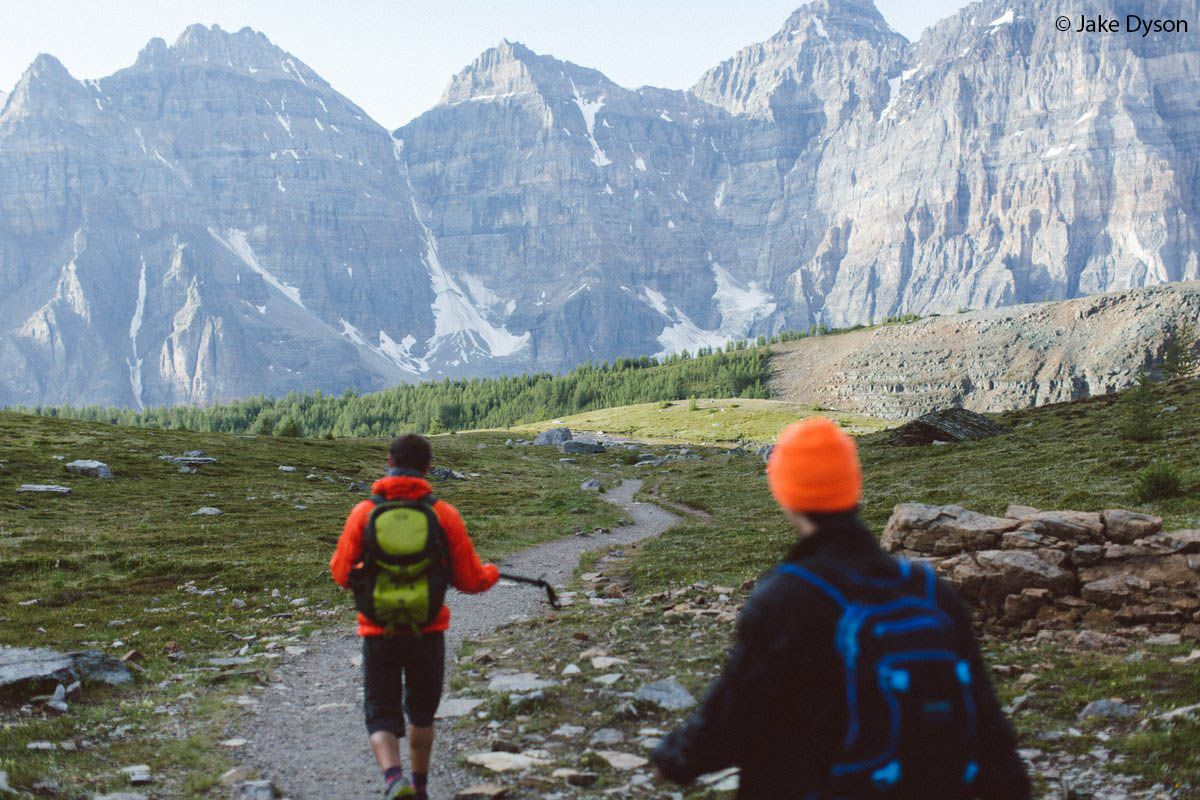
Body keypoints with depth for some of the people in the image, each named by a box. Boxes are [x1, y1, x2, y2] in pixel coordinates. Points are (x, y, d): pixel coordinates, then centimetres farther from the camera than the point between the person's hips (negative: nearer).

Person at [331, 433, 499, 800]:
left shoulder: (363, 513, -6)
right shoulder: (444, 514, -6)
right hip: (428, 632, 1)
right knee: (421, 713, 22)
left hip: (379, 632, -1)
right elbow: (469, 580, -3)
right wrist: (492, 573, 20)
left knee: (381, 716, 7)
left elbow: (341, 574, 0)